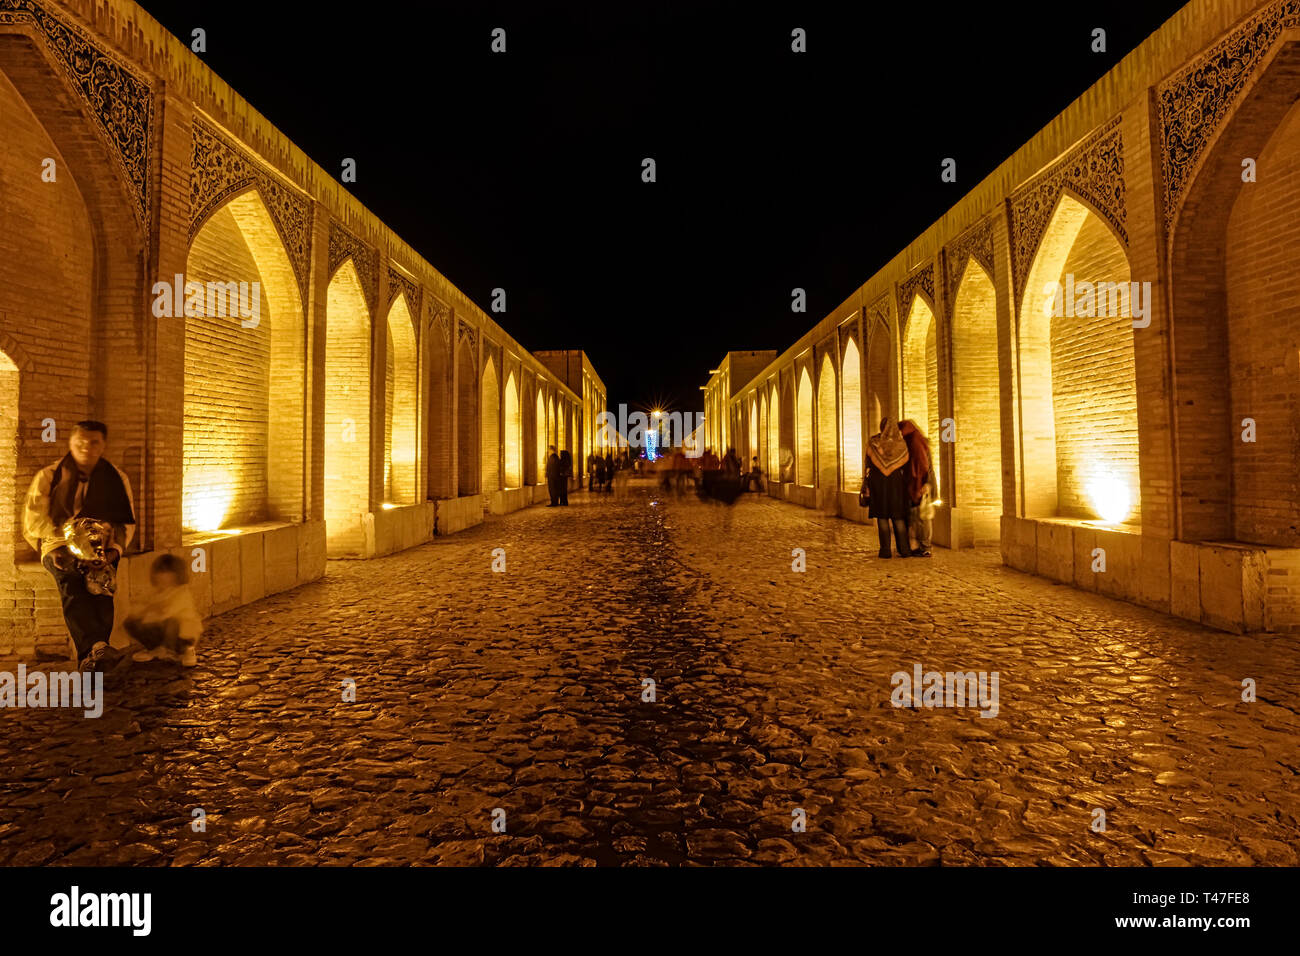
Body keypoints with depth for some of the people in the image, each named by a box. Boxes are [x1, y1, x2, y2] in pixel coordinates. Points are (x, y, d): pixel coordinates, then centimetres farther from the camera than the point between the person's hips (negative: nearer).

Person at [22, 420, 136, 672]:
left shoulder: (116, 477, 13)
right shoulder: (49, 476, 10)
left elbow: (127, 521, 15)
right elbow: (33, 517, 5)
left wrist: (115, 548, -3)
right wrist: (63, 536, -13)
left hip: (102, 550, 1)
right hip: (59, 548, -1)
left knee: (101, 585, -30)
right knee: (71, 585, -33)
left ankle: (91, 658, -39)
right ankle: (97, 647, -52)